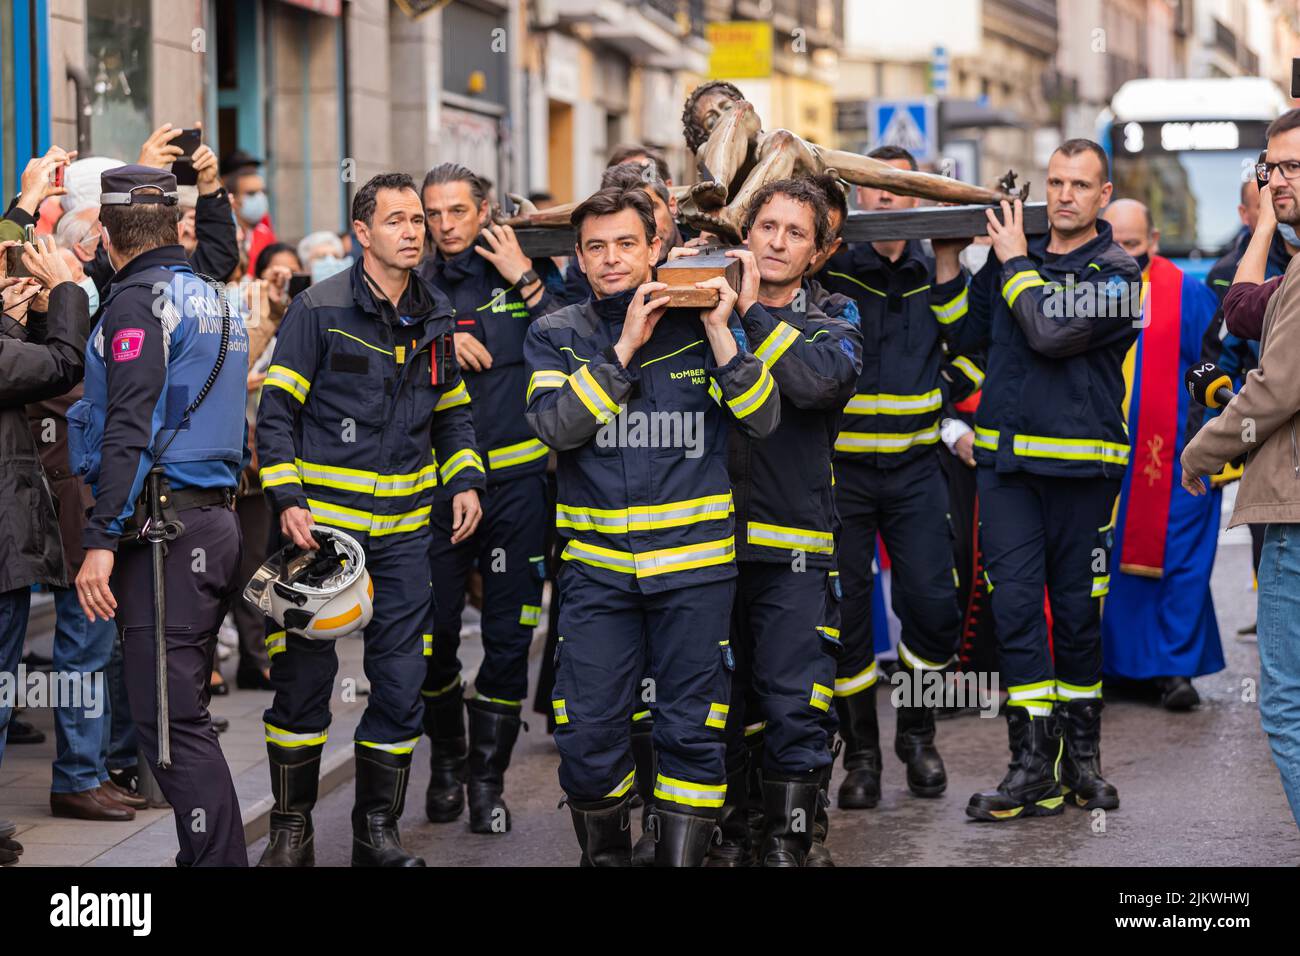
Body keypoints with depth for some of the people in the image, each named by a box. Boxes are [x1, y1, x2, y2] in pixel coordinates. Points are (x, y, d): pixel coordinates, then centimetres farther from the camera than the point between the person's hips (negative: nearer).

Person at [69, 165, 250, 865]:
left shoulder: (137, 300, -9)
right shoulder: (210, 298, 18)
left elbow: (128, 431, -18)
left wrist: (101, 540, -20)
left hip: (161, 529, -9)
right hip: (216, 522, 9)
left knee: (167, 719, -9)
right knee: (182, 711, 14)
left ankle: (217, 858, -12)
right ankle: (209, 855, 17)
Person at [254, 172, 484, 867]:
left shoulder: (437, 318, 9)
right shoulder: (319, 309, -6)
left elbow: (452, 413, 21)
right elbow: (277, 412, -5)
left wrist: (464, 480, 5)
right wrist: (288, 500, -14)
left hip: (403, 531, 4)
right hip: (320, 522, -4)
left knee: (401, 684, 5)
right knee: (304, 676, 1)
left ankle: (377, 828, 17)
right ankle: (291, 828, 15)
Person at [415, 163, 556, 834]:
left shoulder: (520, 275, 4)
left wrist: (525, 280, -11)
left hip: (514, 478, 0)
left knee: (508, 635, 2)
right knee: (433, 632, 3)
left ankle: (488, 777, 12)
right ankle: (446, 760, 24)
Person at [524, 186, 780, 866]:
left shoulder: (698, 323, 4)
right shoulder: (557, 335, 6)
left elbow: (762, 421, -5)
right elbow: (555, 425, -12)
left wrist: (719, 333, -15)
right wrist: (626, 347, -15)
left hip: (694, 561, 0)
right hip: (597, 564, 1)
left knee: (691, 730, 1)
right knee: (588, 733, 0)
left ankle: (681, 857, 11)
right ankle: (604, 854, 21)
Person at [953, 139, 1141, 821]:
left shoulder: (1116, 274, -3)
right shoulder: (1011, 256, 11)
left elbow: (1051, 332, -18)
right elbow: (963, 337, 12)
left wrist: (1016, 262, -6)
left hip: (1082, 465, -3)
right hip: (1006, 461, 3)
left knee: (1077, 610, 7)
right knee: (1014, 603, -7)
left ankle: (1082, 756, 20)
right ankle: (1033, 762, -7)